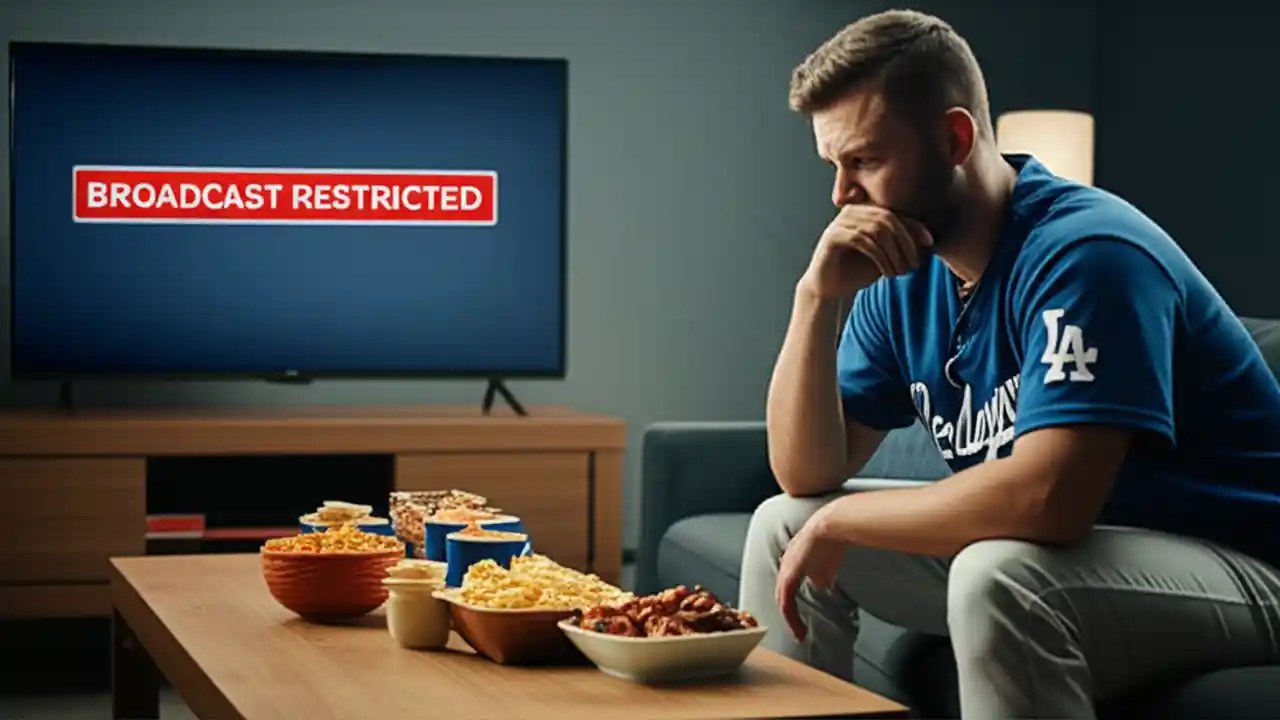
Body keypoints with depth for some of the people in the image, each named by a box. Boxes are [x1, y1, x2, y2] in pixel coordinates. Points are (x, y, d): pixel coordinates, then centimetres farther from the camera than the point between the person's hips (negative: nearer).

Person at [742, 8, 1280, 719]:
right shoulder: (904, 276, 1)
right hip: (1061, 550, 8)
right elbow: (808, 475, 1)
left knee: (999, 574, -36)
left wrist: (839, 521, -21)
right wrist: (819, 297, -13)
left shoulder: (1084, 253, -23)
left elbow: (1045, 498, -35)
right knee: (784, 524, 7)